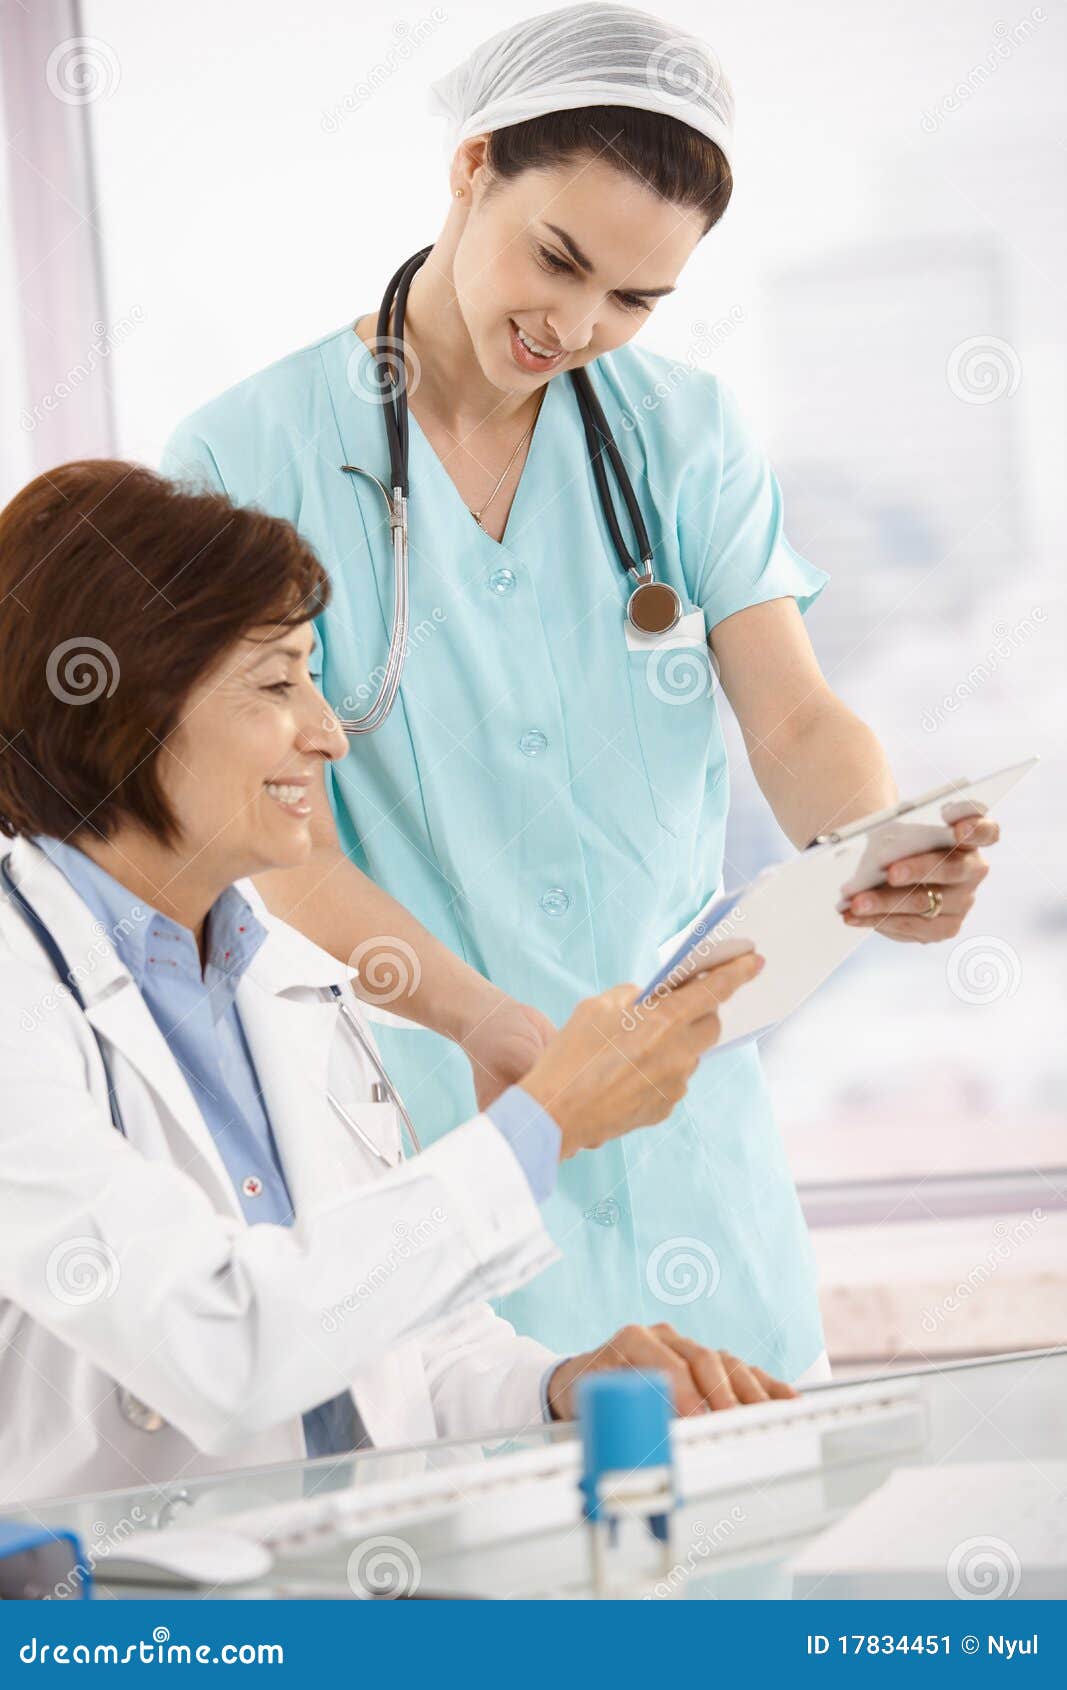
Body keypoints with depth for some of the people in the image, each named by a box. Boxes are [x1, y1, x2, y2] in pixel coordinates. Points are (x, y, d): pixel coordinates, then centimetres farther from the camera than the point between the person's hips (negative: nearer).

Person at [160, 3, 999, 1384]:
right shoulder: (247, 458, -7)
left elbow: (797, 722, -4)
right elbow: (288, 852, -13)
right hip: (427, 1118, -3)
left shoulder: (685, 432, 5)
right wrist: (484, 1021, -30)